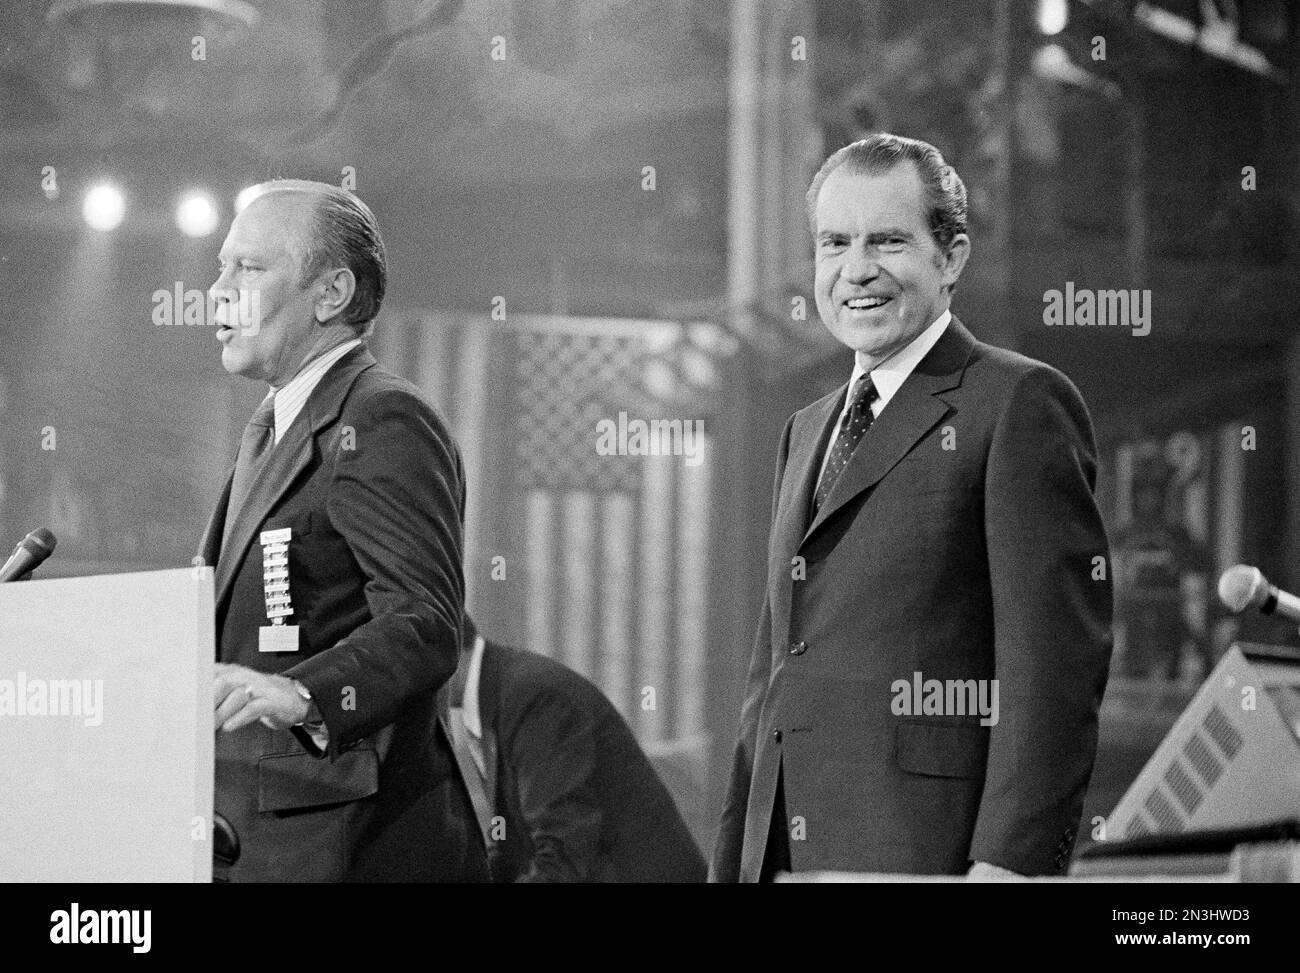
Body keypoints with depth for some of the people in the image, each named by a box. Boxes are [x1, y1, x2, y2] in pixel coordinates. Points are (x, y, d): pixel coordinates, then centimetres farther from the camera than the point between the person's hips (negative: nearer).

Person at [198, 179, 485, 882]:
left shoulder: (384, 422, -13)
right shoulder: (270, 429, 20)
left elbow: (424, 626, -25)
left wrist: (297, 695, -40)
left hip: (356, 842, -9)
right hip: (255, 834, 10)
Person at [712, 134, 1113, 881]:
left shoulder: (1020, 402, -4)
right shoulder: (807, 433, 21)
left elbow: (1057, 659, -12)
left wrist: (1009, 860, -19)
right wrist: (734, 863, 14)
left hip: (932, 848, -7)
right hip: (786, 853, 7)